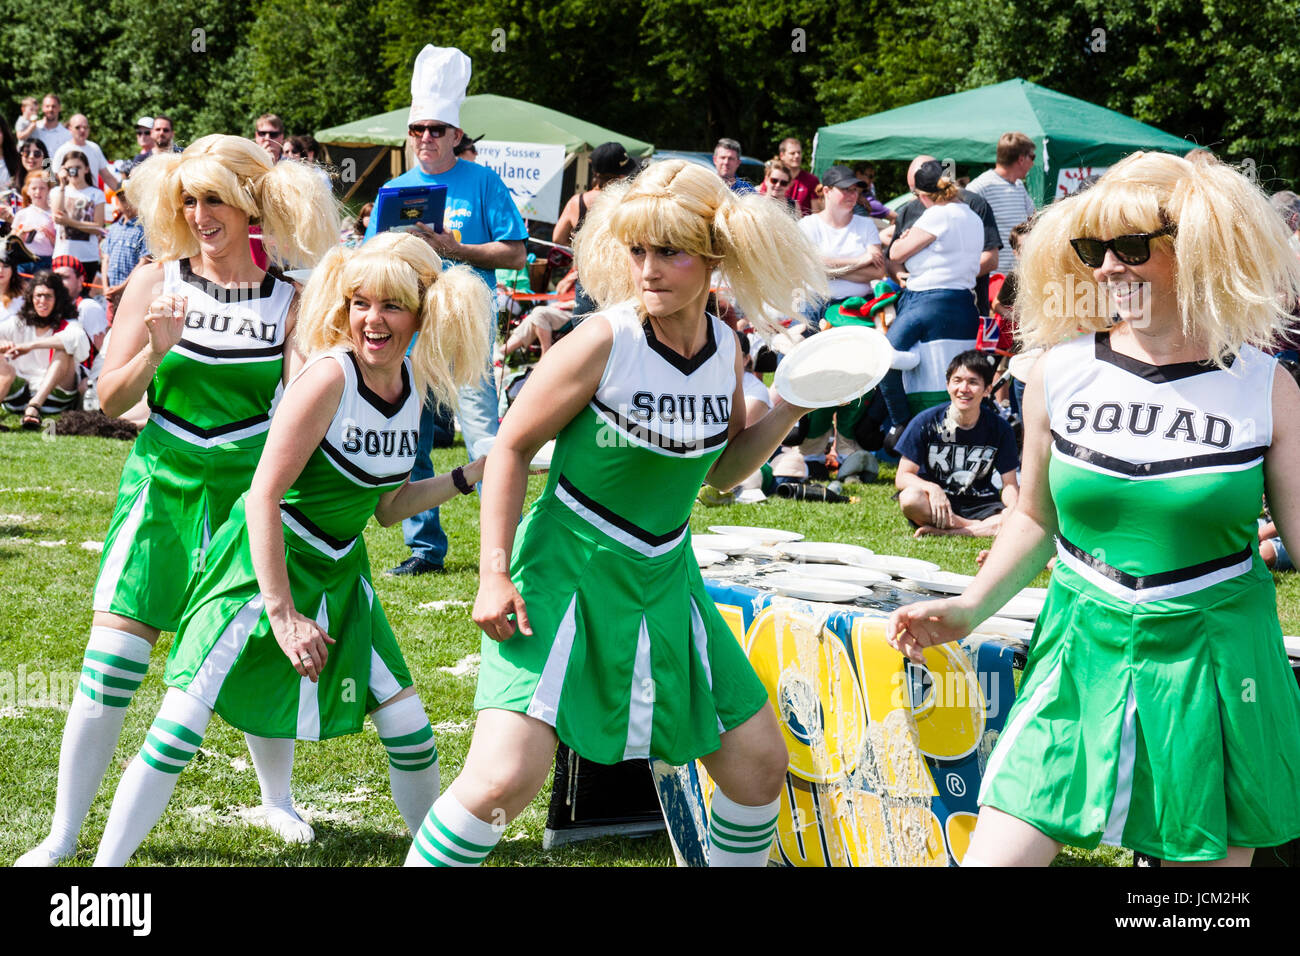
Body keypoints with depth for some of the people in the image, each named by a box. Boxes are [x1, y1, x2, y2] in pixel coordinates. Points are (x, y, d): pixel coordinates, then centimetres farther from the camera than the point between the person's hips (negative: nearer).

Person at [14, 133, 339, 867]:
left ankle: (278, 799, 34)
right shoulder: (158, 282, 0)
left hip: (250, 491, 0)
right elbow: (111, 399, -1)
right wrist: (156, 349, -18)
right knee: (112, 660, -5)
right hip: (164, 482, 0)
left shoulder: (289, 300, -1)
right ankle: (63, 835, 4)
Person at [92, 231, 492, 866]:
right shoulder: (330, 377, -22)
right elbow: (263, 495, -22)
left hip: (340, 569, 7)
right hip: (264, 561, -7)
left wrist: (470, 477, 0)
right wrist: (282, 613, -23)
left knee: (408, 726, 6)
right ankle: (107, 864, -2)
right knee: (182, 722, -12)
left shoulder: (412, 385, 0)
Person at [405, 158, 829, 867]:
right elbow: (512, 447, -9)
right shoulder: (604, 341, -17)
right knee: (503, 779, -20)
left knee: (759, 763, 9)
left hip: (666, 577, 6)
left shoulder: (727, 351, 0)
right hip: (567, 570, -6)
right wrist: (494, 575, -15)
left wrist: (787, 413, -2)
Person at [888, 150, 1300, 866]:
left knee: (1212, 857, 9)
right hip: (1083, 654, 1)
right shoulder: (1060, 376, 0)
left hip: (1215, 666, -1)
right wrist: (969, 609, 4)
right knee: (993, 857, -6)